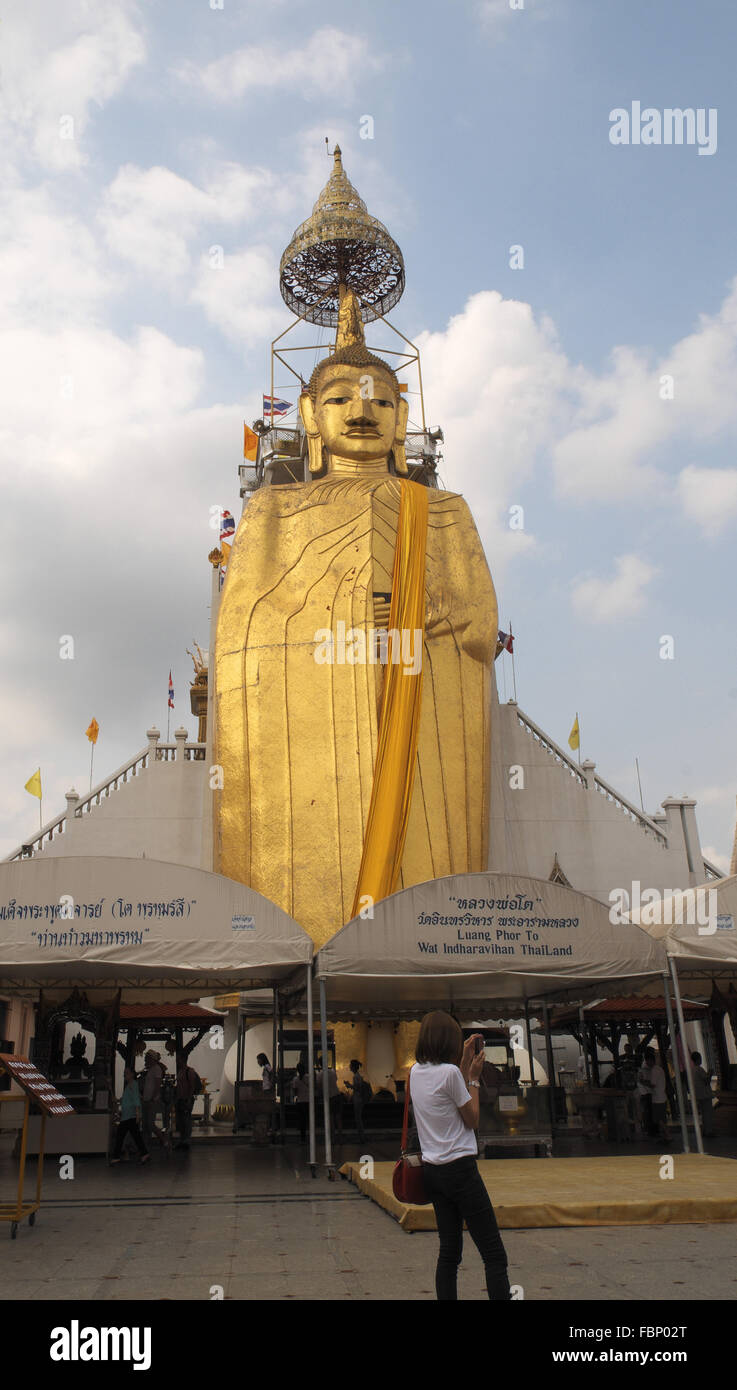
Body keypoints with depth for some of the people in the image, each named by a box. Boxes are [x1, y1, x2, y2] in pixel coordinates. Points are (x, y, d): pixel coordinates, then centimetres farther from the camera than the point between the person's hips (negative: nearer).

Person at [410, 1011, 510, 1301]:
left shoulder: (416, 1071, 7)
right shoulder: (449, 1072, -16)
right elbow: (472, 1119, -6)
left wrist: (465, 1062, 21)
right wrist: (474, 1078, 2)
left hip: (432, 1169, 8)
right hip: (460, 1168, -8)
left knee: (449, 1252, 13)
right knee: (494, 1255, -3)